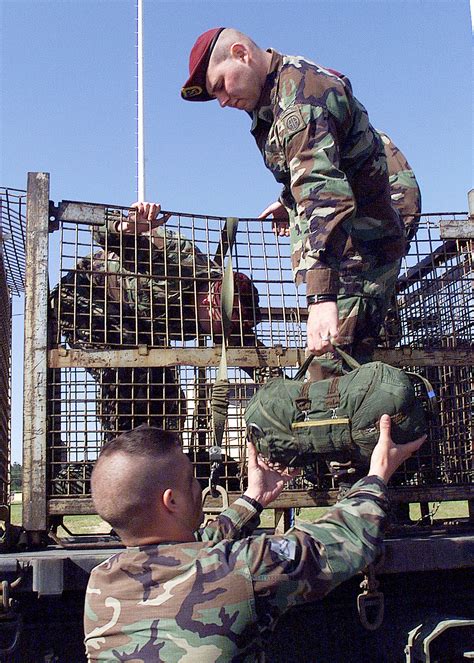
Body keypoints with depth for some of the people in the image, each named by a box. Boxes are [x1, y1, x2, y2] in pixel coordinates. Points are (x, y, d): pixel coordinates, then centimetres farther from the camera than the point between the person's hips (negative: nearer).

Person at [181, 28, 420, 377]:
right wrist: (291, 202, 40)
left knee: (331, 376, -17)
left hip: (357, 252, -10)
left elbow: (324, 191, -33)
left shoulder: (300, 92, -19)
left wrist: (322, 295, -42)